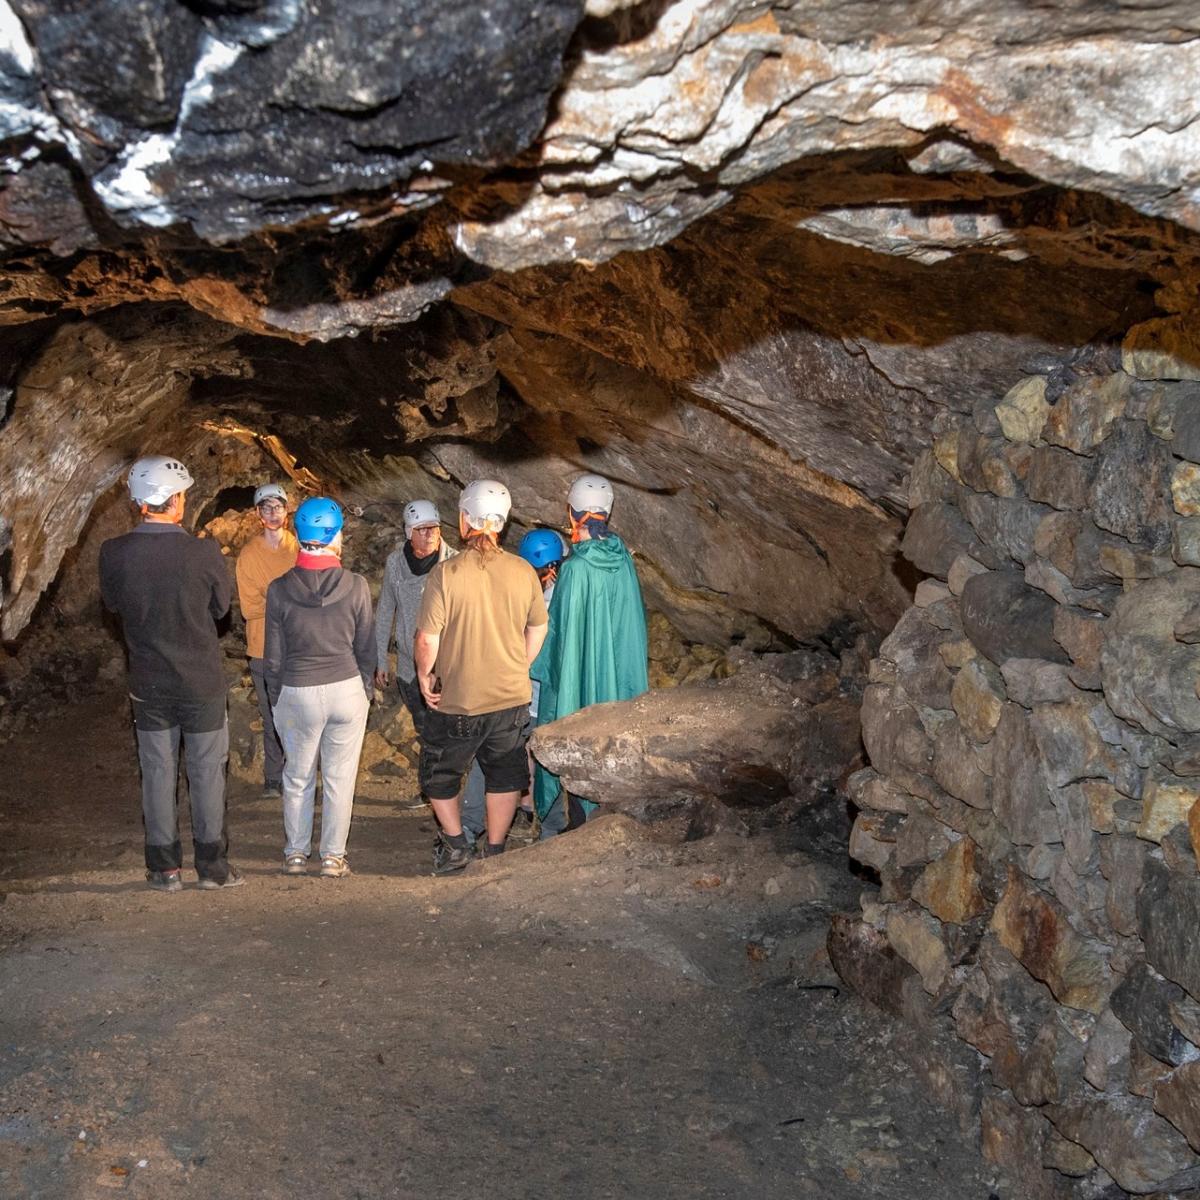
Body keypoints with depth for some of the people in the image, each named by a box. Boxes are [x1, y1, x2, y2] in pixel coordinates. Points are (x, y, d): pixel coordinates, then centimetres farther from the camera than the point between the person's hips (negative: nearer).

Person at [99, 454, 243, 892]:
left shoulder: (114, 553, -12)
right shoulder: (203, 552, -19)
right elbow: (223, 606, -3)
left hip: (148, 684, 2)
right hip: (202, 683, -2)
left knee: (158, 774, 12)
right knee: (207, 774, 10)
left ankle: (165, 868, 19)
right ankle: (212, 865, 17)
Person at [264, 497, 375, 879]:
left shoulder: (280, 589, -9)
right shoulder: (356, 586, -10)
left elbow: (273, 655, -2)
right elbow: (366, 647, -1)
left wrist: (276, 697, 11)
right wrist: (365, 689, 13)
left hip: (297, 692, 0)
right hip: (347, 690, 0)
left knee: (298, 778, 16)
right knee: (339, 778, 11)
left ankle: (295, 854, 26)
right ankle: (333, 856, 17)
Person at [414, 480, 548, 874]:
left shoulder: (447, 572, -18)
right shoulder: (524, 572, -6)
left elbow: (427, 639, -16)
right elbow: (538, 629, 7)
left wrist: (424, 676, 1)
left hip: (458, 699, -3)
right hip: (512, 696, 3)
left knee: (439, 773, 19)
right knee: (504, 775, 16)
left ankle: (456, 845, 21)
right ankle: (495, 851, 23)